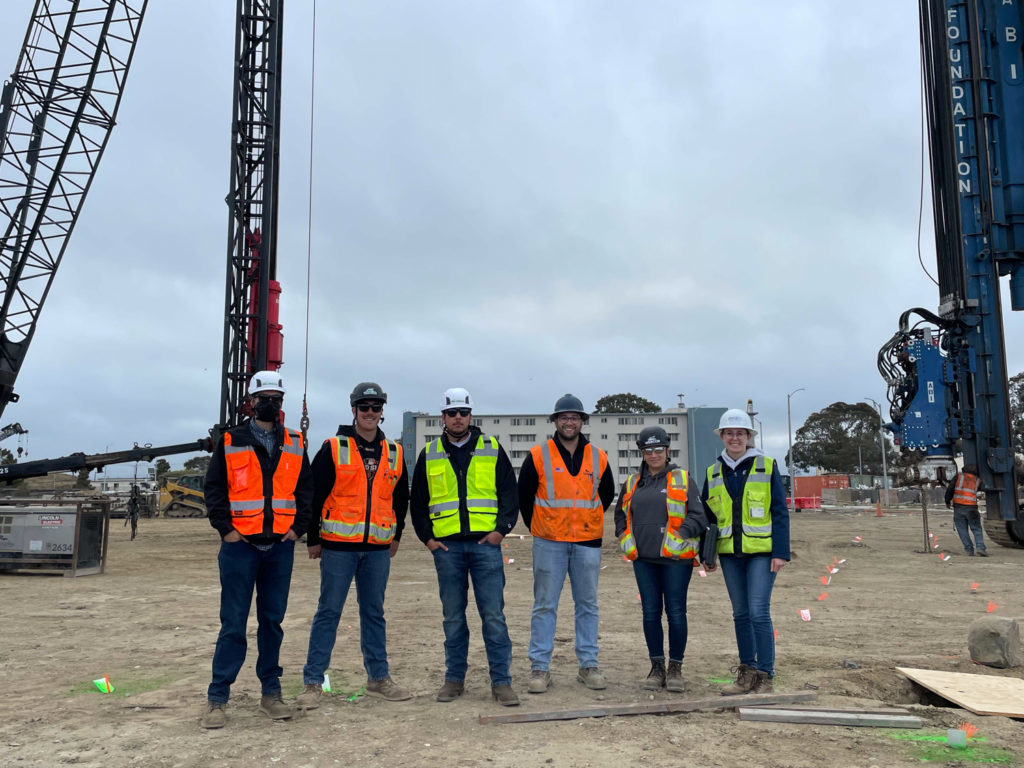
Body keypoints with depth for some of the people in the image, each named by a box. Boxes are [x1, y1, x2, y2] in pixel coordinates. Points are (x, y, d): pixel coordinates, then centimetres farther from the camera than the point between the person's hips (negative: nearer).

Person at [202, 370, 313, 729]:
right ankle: (217, 699, 8)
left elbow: (306, 490, 11)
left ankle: (271, 693, 20)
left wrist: (298, 527, 0)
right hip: (240, 546, -3)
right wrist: (226, 529, -8)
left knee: (273, 621, 10)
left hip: (281, 546, 3)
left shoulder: (295, 444, 10)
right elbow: (213, 488, 0)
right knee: (233, 624, -1)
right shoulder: (230, 442, 2)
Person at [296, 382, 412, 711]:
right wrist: (313, 539, 0)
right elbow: (314, 496, -2)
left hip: (378, 548, 4)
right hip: (338, 546, -4)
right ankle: (312, 682, 9)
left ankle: (378, 677, 23)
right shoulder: (332, 449, -4)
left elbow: (401, 498, 20)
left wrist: (396, 536, 19)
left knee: (374, 613, 12)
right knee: (328, 613, 1)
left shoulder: (394, 453, 9)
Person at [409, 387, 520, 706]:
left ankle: (501, 681, 6)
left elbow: (509, 493, 7)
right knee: (453, 617, 9)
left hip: (485, 544, -1)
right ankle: (454, 679, 20)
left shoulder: (492, 449, 6)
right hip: (447, 546, 1)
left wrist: (502, 528, -5)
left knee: (494, 615, -2)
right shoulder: (429, 455, 9)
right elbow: (417, 501, 14)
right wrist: (427, 536, 4)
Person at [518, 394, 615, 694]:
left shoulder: (598, 458, 6)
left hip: (588, 543, 2)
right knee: (544, 606, 1)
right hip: (549, 544, -2)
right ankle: (539, 668, 9)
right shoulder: (538, 456, -2)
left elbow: (607, 495, 19)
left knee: (587, 605, 9)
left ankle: (588, 666, 18)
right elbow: (523, 495, 7)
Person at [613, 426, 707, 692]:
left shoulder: (682, 480, 2)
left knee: (676, 612, 0)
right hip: (644, 559, 4)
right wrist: (626, 539, 12)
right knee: (650, 612, 7)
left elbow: (698, 516, -3)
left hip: (675, 558, -4)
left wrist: (680, 537, -13)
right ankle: (657, 667, 18)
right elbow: (620, 515, 26)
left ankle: (675, 669, 13)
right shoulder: (632, 483, 14)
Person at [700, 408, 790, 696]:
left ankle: (765, 677, 3)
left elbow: (780, 512, -3)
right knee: (740, 613, 10)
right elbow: (707, 516, 14)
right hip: (729, 553, 4)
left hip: (762, 552, -4)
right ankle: (746, 673, 20)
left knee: (759, 612, -8)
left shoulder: (766, 467, -1)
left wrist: (781, 552, -10)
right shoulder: (713, 473, 9)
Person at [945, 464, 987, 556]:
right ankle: (980, 547, -10)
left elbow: (950, 489, 2)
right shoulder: (977, 480, 13)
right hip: (971, 507, 1)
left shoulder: (959, 476, 8)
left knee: (962, 530, 6)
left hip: (958, 506, -1)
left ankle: (969, 550, 0)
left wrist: (947, 501, 12)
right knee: (976, 529, 8)